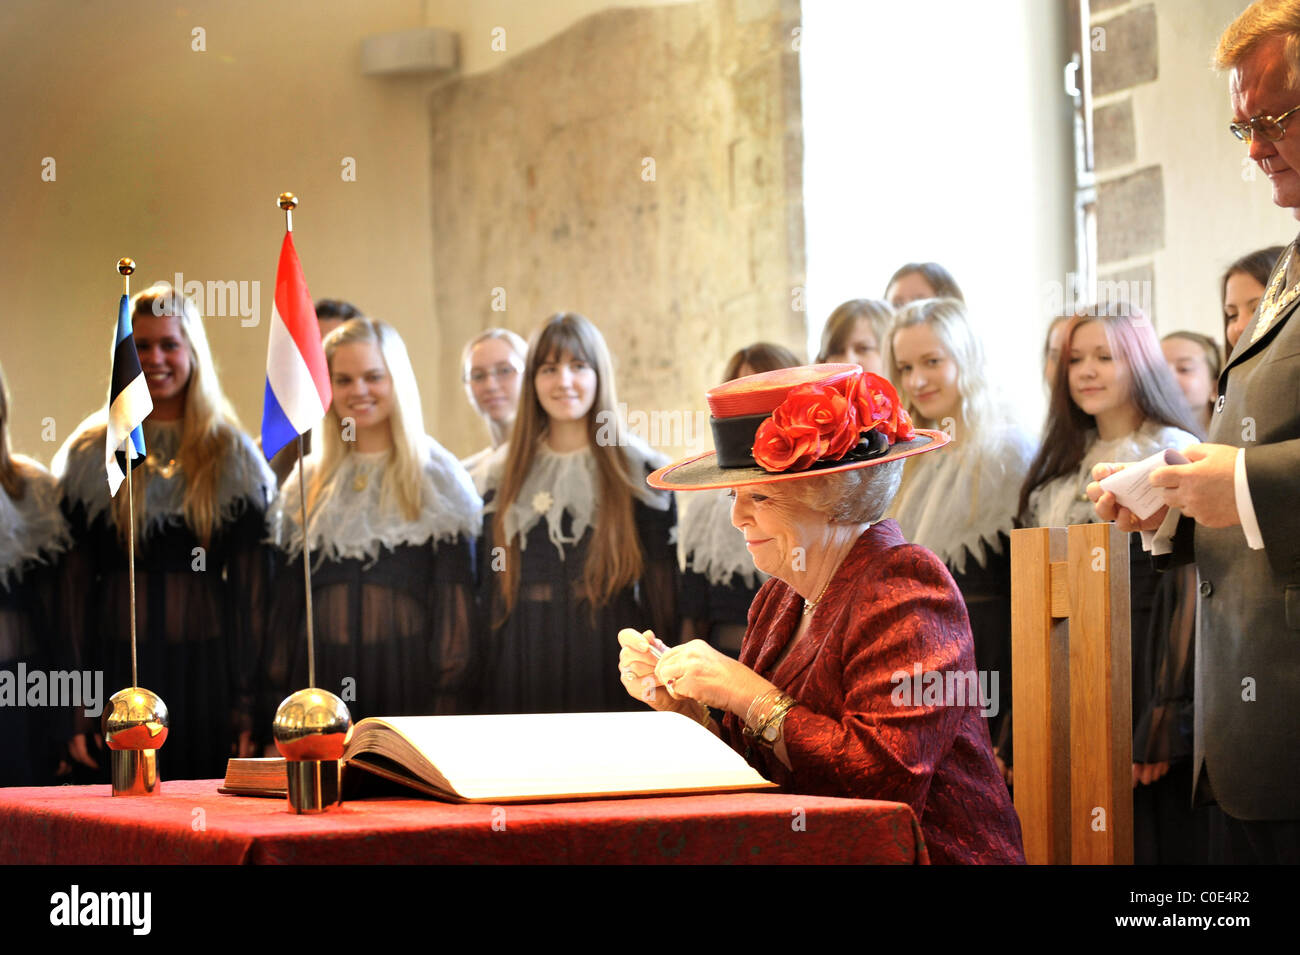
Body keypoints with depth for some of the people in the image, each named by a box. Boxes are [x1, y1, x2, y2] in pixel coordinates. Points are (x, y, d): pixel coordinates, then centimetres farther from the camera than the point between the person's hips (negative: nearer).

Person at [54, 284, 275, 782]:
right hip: (118, 663, 0)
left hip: (207, 669, 0)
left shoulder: (234, 455, 7)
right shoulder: (91, 455, 8)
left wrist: (248, 703, -5)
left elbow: (251, 588, 3)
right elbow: (73, 580, 4)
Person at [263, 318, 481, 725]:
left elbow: (454, 600, -3)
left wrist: (450, 700, -12)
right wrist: (274, 716, 8)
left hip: (409, 678, -3)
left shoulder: (436, 478, 2)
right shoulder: (306, 484, 13)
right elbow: (285, 603, 13)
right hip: (323, 674, 3)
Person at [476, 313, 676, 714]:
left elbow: (660, 588, 0)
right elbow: (487, 586, 13)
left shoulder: (638, 469, 2)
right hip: (522, 669, 3)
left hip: (608, 664, -3)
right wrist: (480, 687, 9)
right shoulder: (501, 474, 12)